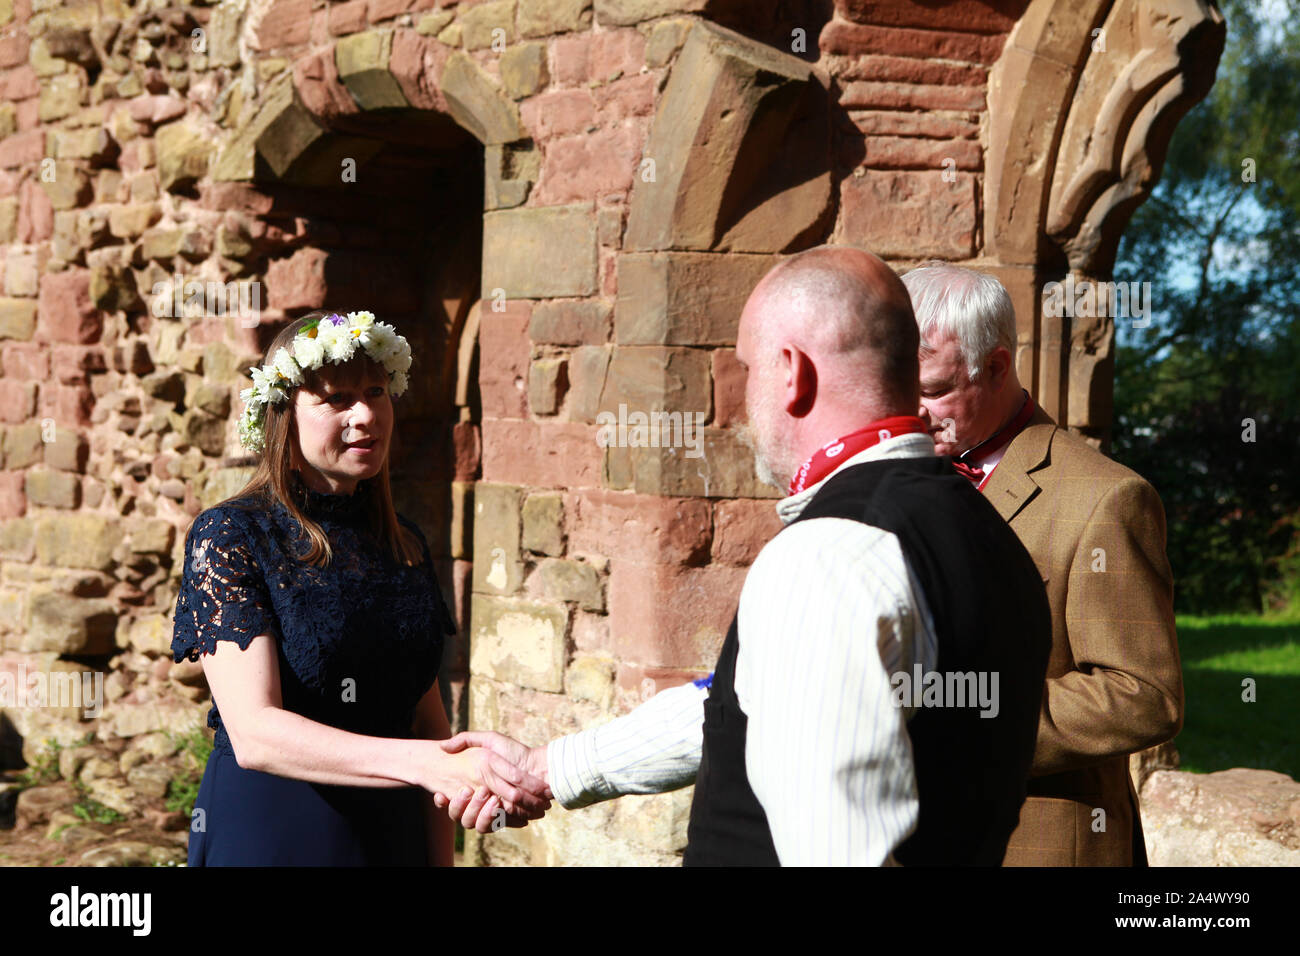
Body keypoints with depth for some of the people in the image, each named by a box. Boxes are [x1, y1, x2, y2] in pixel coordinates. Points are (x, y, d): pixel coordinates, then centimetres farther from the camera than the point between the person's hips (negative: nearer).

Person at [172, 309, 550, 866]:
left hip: (393, 839, 5)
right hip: (266, 836, -5)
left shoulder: (404, 545, 7)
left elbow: (428, 719, 12)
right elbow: (253, 734, -23)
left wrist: (441, 858, 3)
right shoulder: (228, 537, -11)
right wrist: (426, 764, -33)